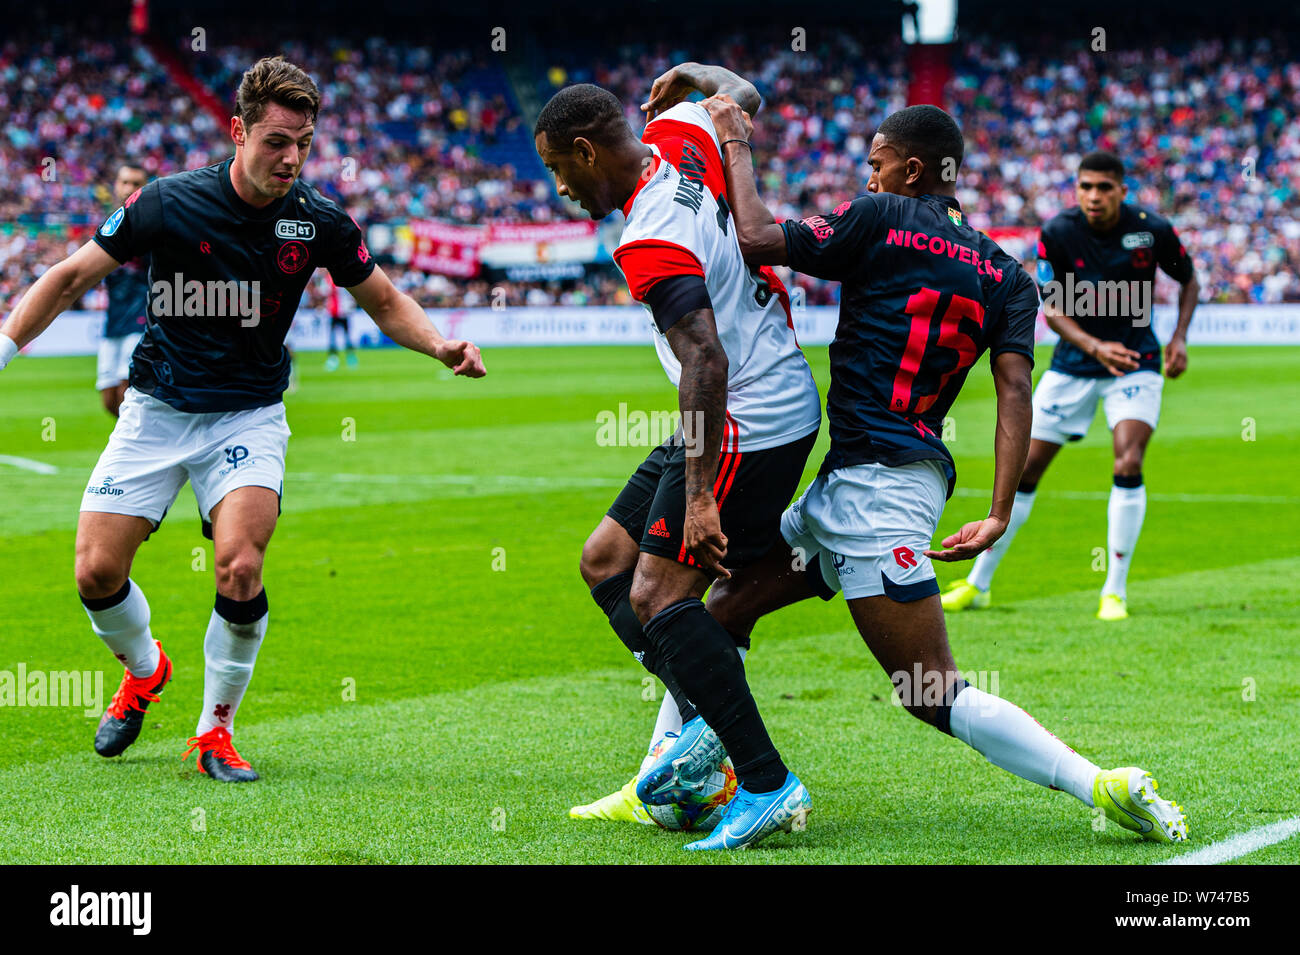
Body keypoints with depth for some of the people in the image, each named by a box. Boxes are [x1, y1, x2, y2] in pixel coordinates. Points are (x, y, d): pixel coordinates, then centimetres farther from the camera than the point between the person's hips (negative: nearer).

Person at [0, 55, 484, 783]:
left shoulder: (319, 221, -9)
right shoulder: (167, 204, -15)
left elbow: (385, 301, 7)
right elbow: (72, 278, -3)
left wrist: (441, 346, -12)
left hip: (248, 416, 0)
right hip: (157, 409, 0)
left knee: (240, 567, -23)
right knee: (98, 573, -7)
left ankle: (216, 728, 0)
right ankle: (145, 670, 28)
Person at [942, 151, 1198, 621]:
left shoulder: (1152, 230, -12)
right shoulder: (1057, 234, -13)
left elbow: (1188, 281, 6)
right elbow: (1051, 308, -10)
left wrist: (1179, 338, -8)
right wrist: (1095, 347, -26)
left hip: (1135, 364, -1)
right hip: (1073, 365, 1)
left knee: (1128, 467, -20)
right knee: (1024, 471, 2)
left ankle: (1115, 591, -7)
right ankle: (978, 583, 16)